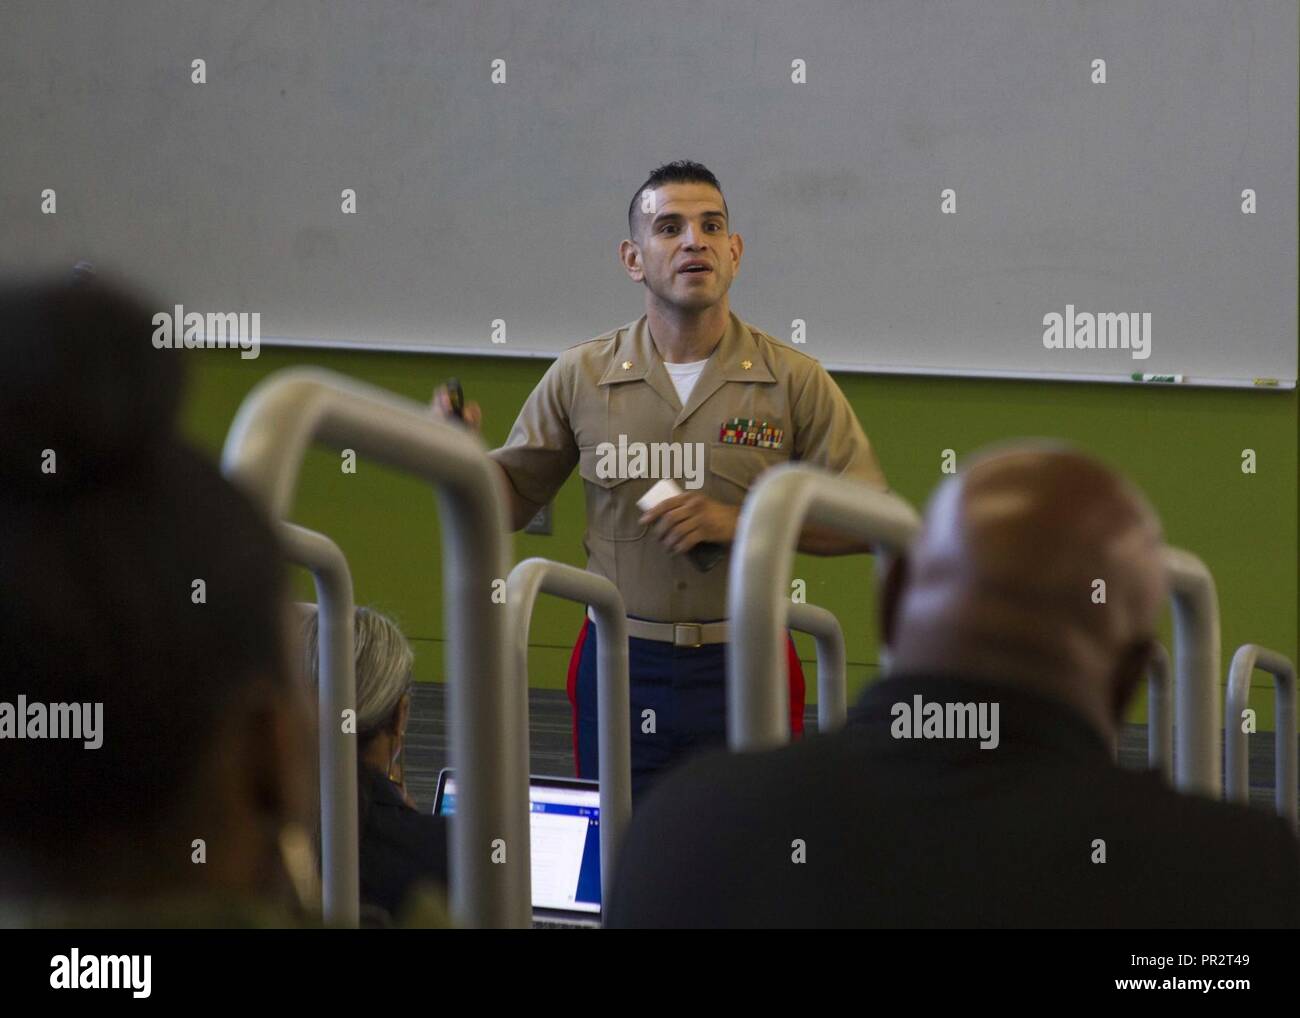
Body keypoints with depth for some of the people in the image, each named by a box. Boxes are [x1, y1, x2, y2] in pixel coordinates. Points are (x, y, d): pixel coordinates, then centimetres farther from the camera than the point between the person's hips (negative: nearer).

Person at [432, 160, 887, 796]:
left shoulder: (794, 382, -1)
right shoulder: (580, 377, 4)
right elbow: (512, 499, 10)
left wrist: (742, 522, -14)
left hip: (744, 668, -1)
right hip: (618, 665, 1)